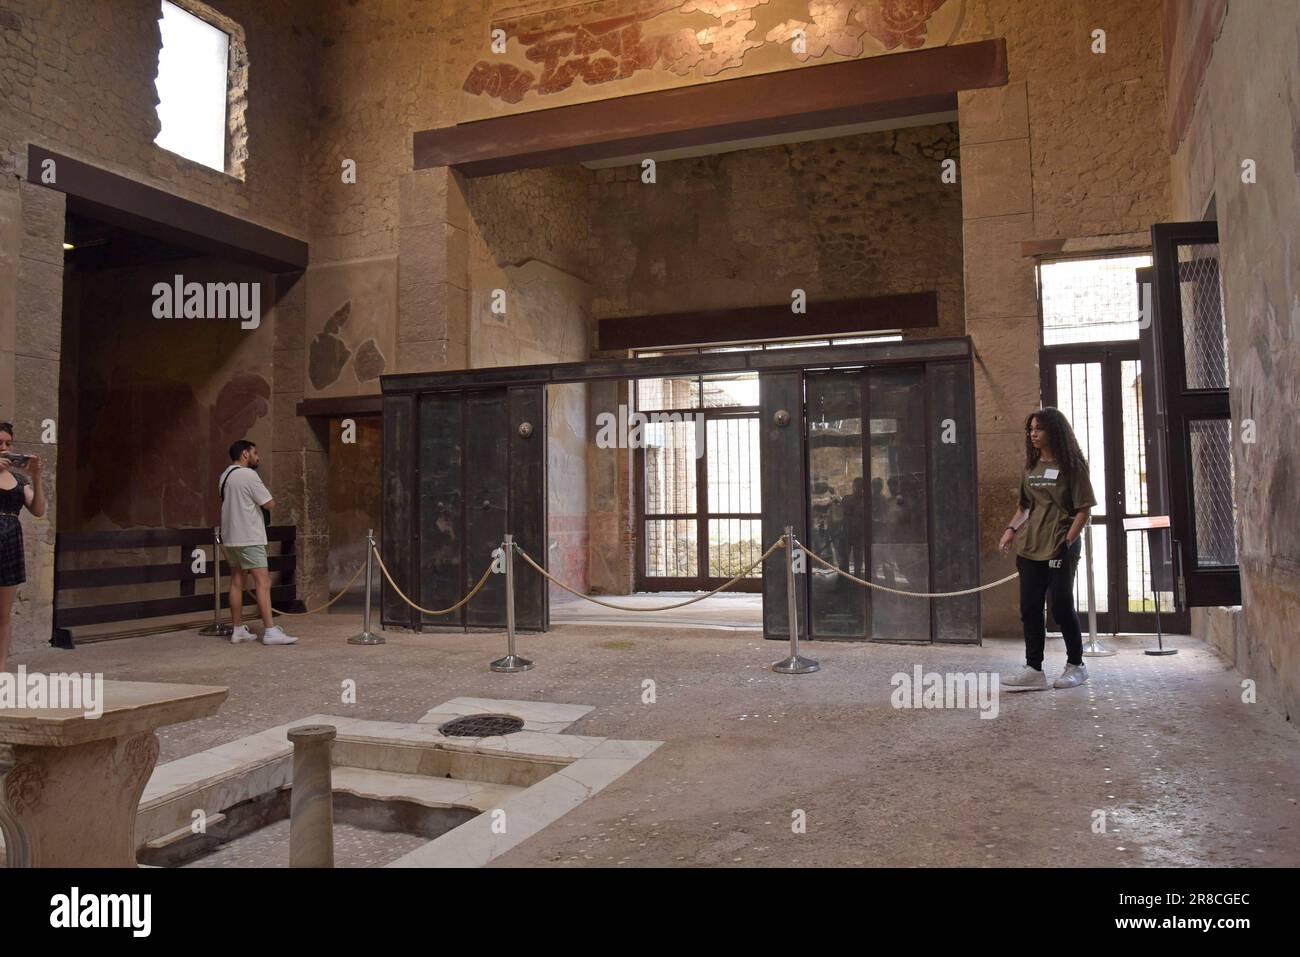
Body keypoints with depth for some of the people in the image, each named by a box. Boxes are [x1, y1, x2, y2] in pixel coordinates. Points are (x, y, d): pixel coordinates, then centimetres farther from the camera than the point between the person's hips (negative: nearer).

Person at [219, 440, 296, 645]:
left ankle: (237, 630, 15)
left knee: (237, 582, 12)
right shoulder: (248, 475, -14)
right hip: (249, 539, -9)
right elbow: (270, 503, -12)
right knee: (263, 583, -9)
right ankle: (270, 631, -11)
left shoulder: (224, 477, 14)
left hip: (230, 538, 9)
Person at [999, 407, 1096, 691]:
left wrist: (1066, 543, -16)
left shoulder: (1072, 465, -5)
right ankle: (1034, 670, 6)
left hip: (1060, 547, -6)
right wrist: (1012, 529, 5)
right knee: (1030, 608, 2)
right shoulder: (1031, 467, 13)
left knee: (1061, 605, 2)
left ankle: (1075, 665, 20)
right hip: (1030, 548, 6)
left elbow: (1084, 510, -8)